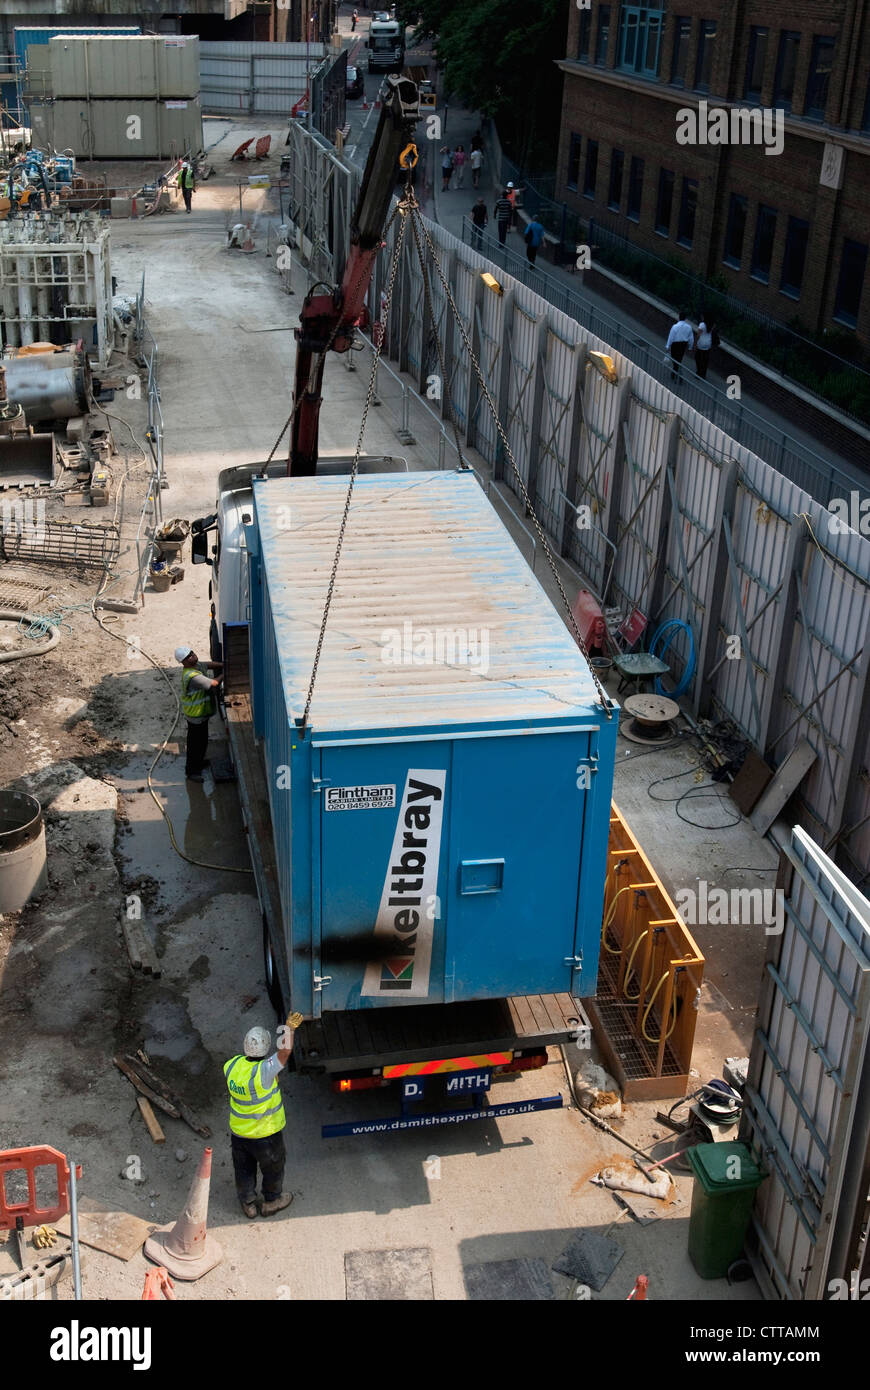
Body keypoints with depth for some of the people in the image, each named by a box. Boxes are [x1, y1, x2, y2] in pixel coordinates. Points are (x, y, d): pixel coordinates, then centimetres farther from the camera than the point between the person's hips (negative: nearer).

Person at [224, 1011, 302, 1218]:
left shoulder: (231, 1066, -16)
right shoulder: (263, 1072, -35)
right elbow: (285, 1051, -34)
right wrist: (289, 1028, -23)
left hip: (238, 1131, 5)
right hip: (265, 1133, -5)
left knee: (244, 1169, 25)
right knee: (273, 1167, 23)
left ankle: (248, 1204, 43)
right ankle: (271, 1202, 42)